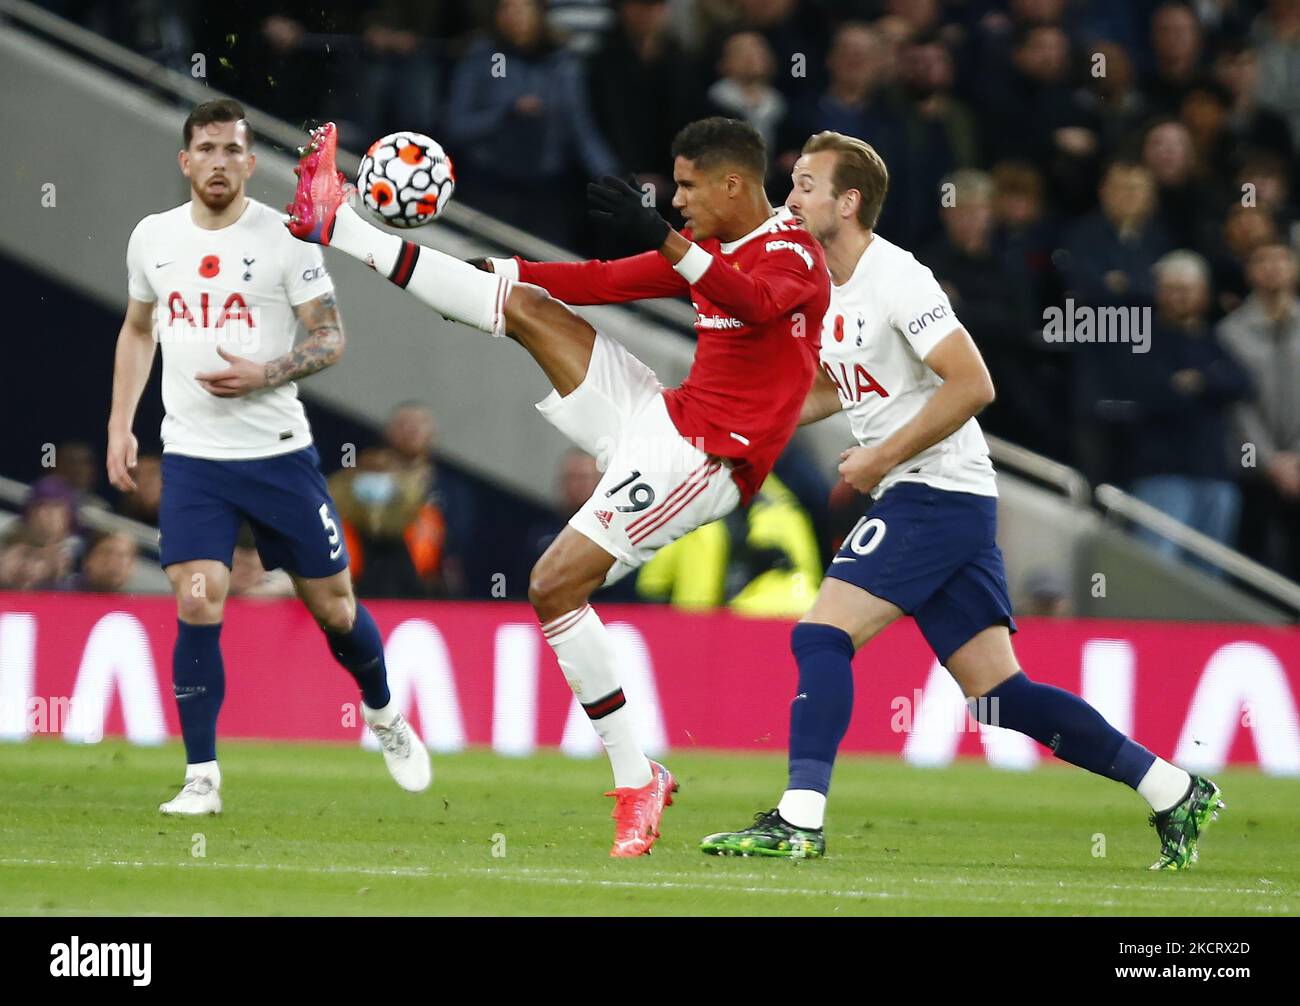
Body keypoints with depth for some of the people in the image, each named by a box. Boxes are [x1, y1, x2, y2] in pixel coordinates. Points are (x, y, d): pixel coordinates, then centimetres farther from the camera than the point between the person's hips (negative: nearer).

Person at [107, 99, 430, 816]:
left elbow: (331, 338, -4)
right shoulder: (153, 238, 5)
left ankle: (384, 716, 36)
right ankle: (201, 777, -5)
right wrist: (120, 425, 12)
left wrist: (264, 374, -20)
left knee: (333, 605, 7)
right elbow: (137, 330, 20)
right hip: (191, 456, 1)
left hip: (278, 453, -1)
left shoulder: (285, 238, -5)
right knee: (197, 605, -13)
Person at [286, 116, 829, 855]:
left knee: (555, 588, -16)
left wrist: (664, 240, -48)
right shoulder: (708, 248, 15)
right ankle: (340, 227, 10)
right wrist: (496, 269, 22)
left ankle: (637, 782, -9)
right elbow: (605, 281, 24)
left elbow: (756, 302, -36)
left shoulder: (793, 254, -12)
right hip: (664, 420, 8)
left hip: (702, 457, -8)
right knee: (526, 305, 4)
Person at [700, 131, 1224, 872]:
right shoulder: (825, 287, 14)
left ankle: (799, 822, -15)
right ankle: (1175, 793, 10)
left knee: (821, 636, -15)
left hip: (938, 496, -9)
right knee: (998, 693, 6)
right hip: (920, 502, 9)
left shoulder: (895, 279, -14)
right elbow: (836, 387, 31)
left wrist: (881, 457, -17)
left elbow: (973, 385, -20)